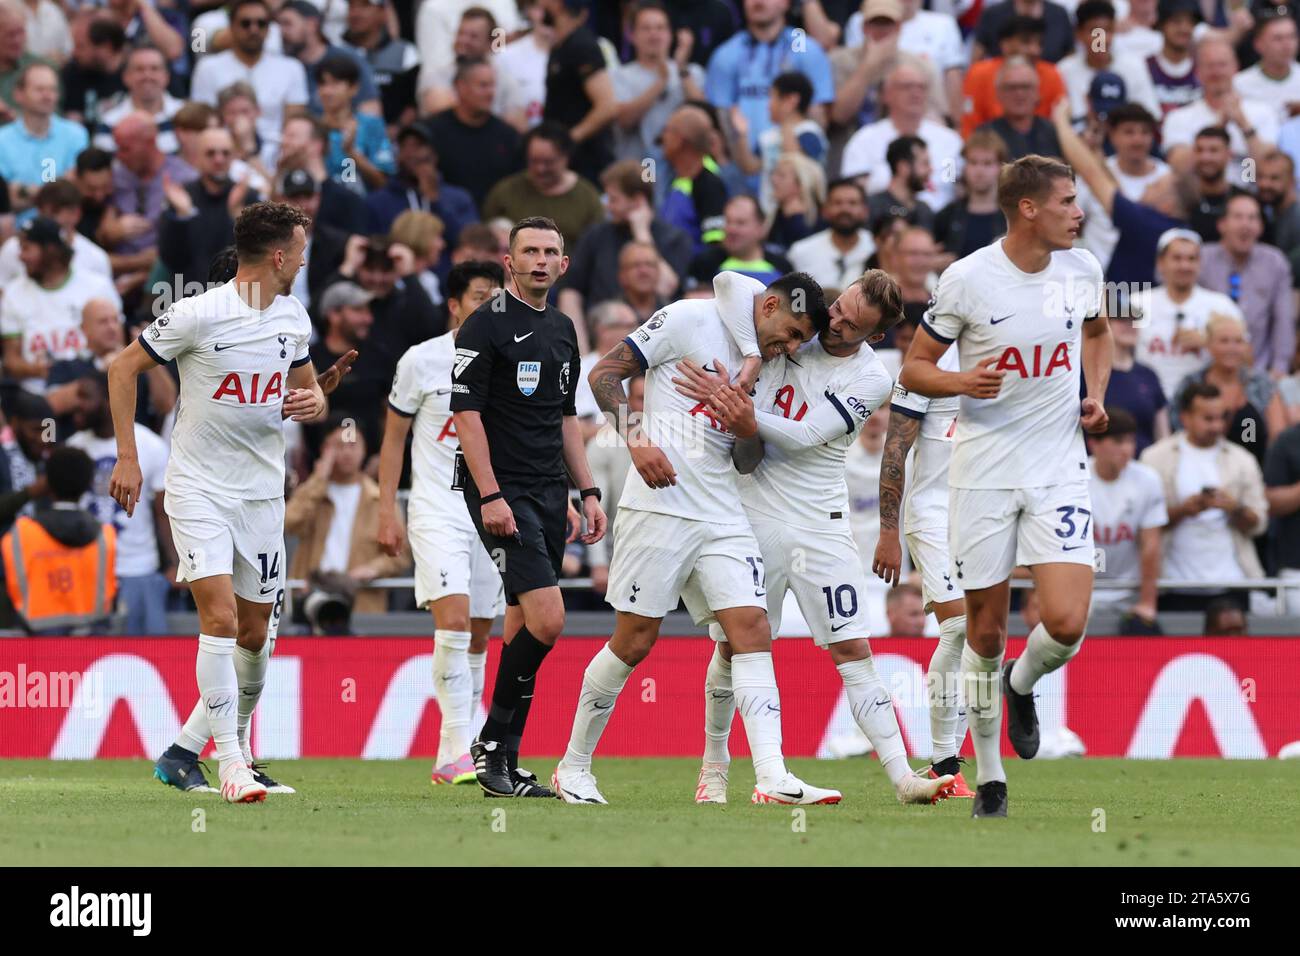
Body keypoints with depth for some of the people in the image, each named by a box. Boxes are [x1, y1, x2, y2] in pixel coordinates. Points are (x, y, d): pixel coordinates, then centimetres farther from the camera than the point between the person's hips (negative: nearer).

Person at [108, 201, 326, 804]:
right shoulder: (198, 314, -14)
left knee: (253, 634, 8)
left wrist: (314, 402, -3)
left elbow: (306, 385, 22)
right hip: (199, 488, -6)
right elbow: (124, 368, -4)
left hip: (263, 492, 6)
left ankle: (187, 747, 29)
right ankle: (229, 765, -15)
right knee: (221, 617, -18)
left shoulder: (294, 319, 5)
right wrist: (127, 457, -7)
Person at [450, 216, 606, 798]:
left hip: (549, 495, 8)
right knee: (546, 619, -18)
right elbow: (466, 414, -12)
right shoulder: (487, 325, -8)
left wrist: (588, 493, 17)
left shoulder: (562, 330, 16)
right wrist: (489, 496, -19)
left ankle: (502, 765, 11)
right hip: (504, 495, -8)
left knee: (525, 626, 7)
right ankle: (492, 743, -7)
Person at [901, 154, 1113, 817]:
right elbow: (912, 369, -2)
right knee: (985, 630, 4)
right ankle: (989, 779, 19)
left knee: (1066, 624, -14)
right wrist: (961, 382, -22)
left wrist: (1096, 395, 7)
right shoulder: (967, 279, -10)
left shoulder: (1081, 269, 2)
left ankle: (1021, 685, 22)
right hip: (984, 470, -2)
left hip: (1058, 469, 2)